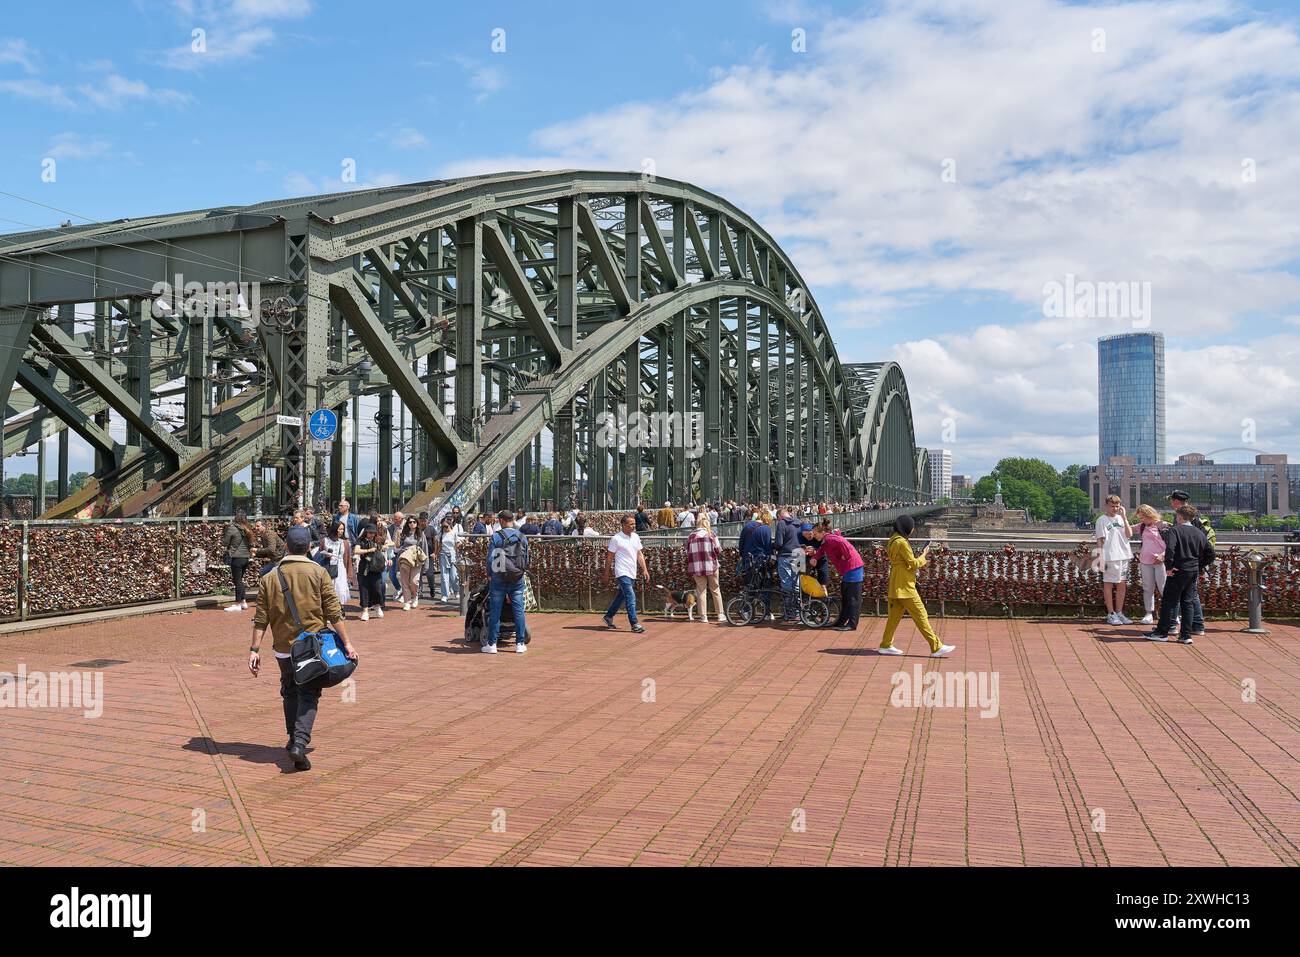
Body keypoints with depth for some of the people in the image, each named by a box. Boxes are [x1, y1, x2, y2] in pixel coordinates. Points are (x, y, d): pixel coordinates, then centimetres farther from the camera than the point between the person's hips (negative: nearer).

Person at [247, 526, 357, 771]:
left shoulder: (269, 578, 2)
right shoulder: (318, 573, -5)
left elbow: (261, 619, 1)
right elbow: (333, 613, -7)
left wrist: (254, 650, 6)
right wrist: (346, 642, -4)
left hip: (283, 647, 3)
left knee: (290, 693, 20)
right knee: (308, 695, 1)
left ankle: (294, 740, 29)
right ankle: (300, 743, -15)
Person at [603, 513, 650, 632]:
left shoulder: (636, 537, 10)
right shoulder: (616, 538, -10)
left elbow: (639, 554, 15)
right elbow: (609, 557, -4)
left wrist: (645, 570, 7)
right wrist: (607, 574, -2)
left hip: (632, 573, 7)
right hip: (622, 573, -7)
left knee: (622, 597, 16)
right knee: (631, 597, -14)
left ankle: (609, 616, 32)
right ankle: (634, 624, -13)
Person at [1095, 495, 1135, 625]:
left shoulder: (1121, 518, 12)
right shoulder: (1102, 520, -2)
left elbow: (1129, 534, 0)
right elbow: (1100, 540, -5)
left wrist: (1124, 517, -3)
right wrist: (1101, 557, -11)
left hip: (1124, 556, 5)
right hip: (1110, 557, -5)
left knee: (1122, 585, 9)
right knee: (1108, 584, 0)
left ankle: (1119, 613, 18)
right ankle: (1110, 614, 6)